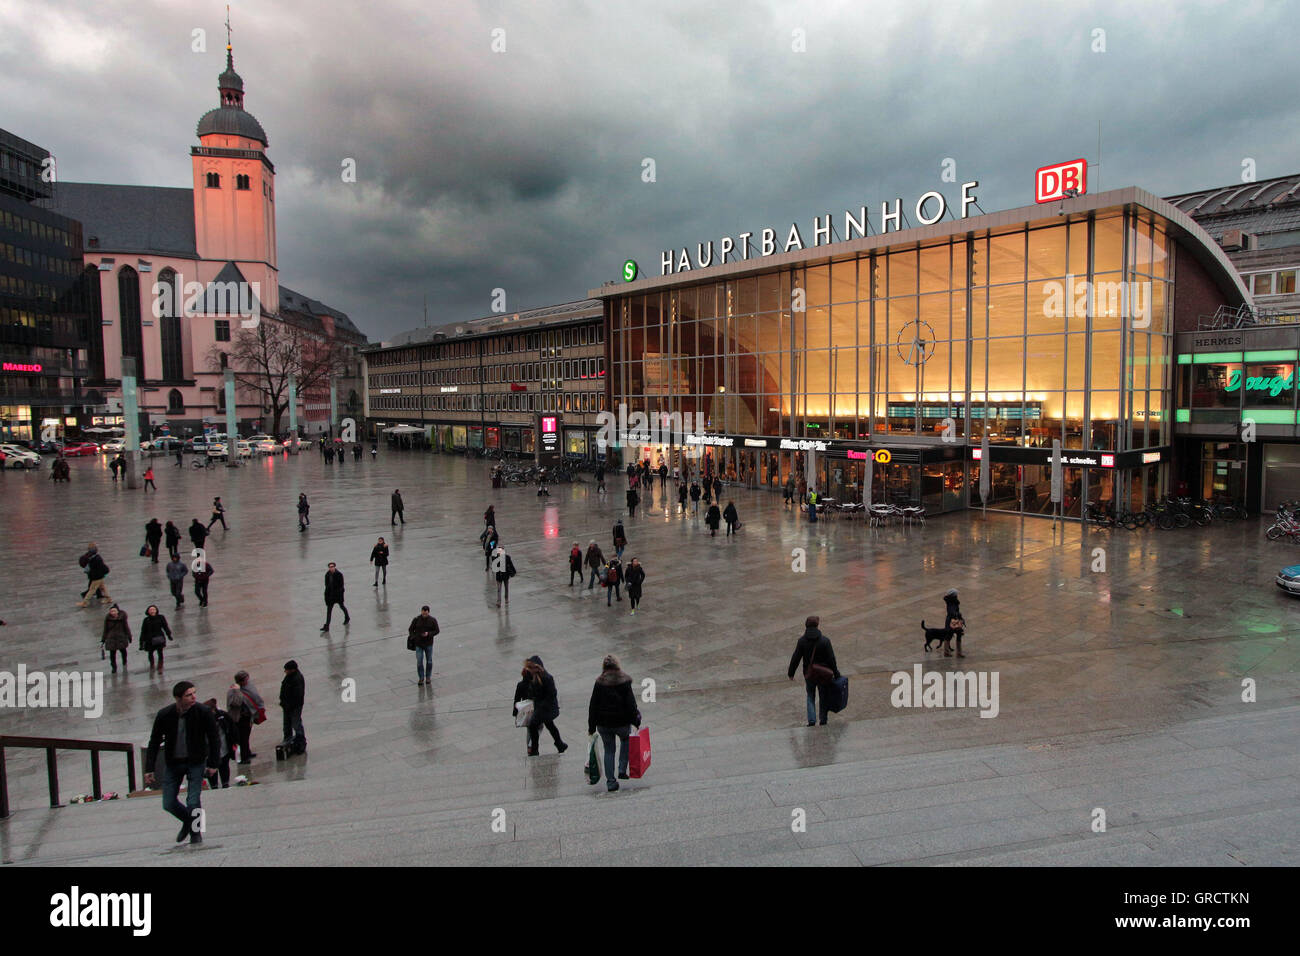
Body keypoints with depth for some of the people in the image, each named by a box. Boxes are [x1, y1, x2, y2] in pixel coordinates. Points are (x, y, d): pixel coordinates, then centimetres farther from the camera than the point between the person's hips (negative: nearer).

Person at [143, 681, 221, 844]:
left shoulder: (203, 712, -16)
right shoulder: (164, 715, -12)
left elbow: (214, 739, -6)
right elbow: (154, 742, 0)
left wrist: (213, 764, -8)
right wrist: (150, 769, -3)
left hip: (196, 762, -2)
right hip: (172, 763, 3)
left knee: (193, 802, -9)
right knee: (169, 804, 5)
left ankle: (196, 832, 16)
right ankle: (188, 821, 35)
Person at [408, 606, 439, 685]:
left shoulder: (433, 620, -9)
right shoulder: (416, 619, -9)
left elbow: (436, 631, -5)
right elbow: (411, 629, 2)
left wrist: (428, 634, -21)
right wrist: (413, 638, -11)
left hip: (429, 644, 0)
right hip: (418, 644, 0)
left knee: (429, 661, 9)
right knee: (419, 662, 1)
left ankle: (428, 677, 27)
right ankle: (421, 678, 16)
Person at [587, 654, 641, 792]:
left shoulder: (599, 683, -4)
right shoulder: (624, 681, -8)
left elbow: (593, 706, -2)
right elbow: (631, 704, -9)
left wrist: (591, 727, 5)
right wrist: (636, 721, 1)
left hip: (603, 724, 1)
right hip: (622, 722, -1)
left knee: (609, 751, 13)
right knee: (625, 740, 27)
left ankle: (610, 781, 10)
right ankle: (622, 770, 16)